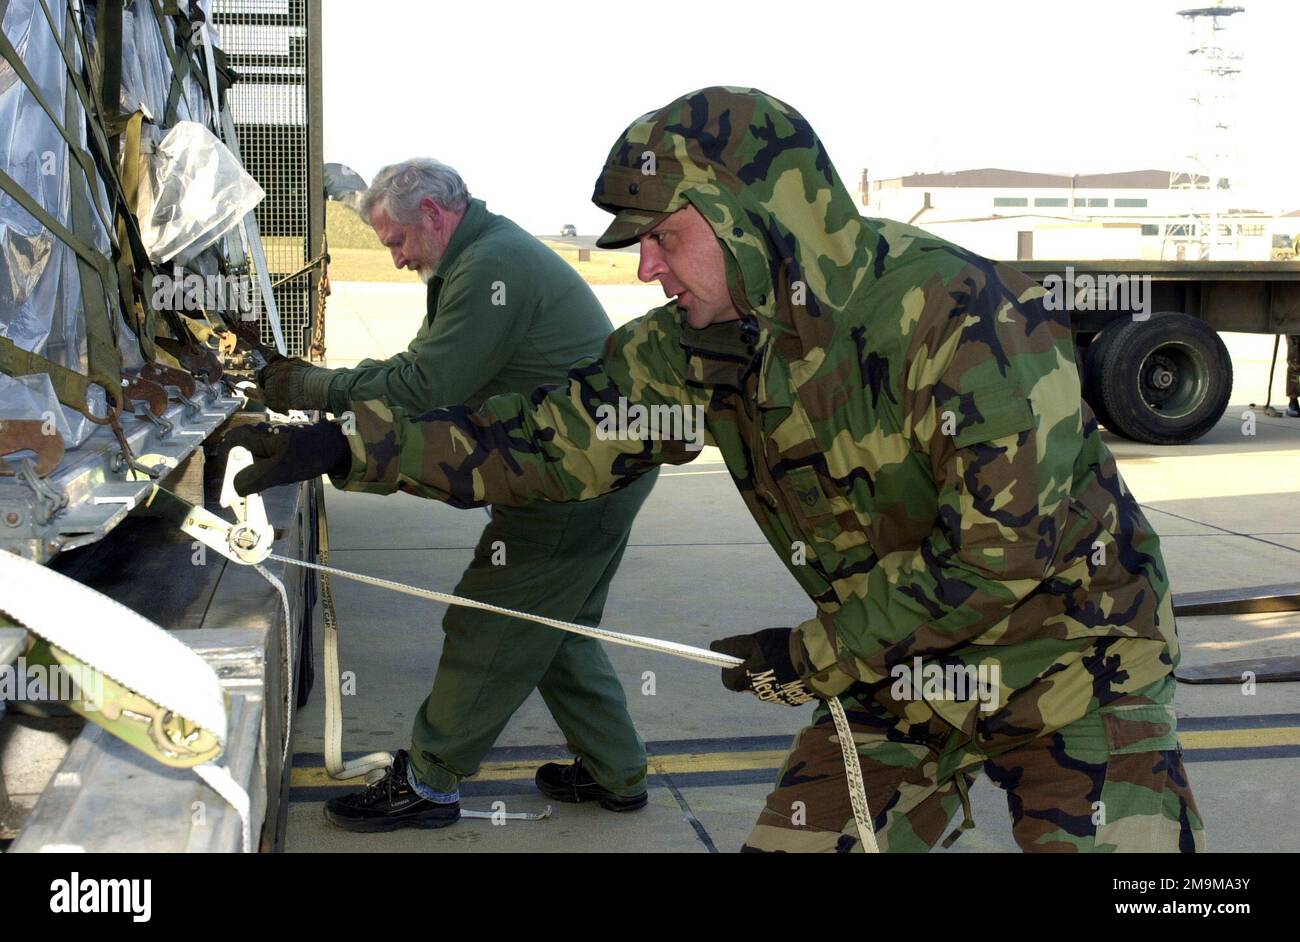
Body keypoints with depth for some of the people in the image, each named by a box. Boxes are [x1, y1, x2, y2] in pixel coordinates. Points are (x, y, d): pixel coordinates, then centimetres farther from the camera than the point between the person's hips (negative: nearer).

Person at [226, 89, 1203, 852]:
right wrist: (346, 446, -12)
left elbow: (1005, 547, -27)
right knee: (792, 842, 0)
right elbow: (547, 438, -4)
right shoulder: (702, 348, -7)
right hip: (896, 672, 5)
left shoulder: (964, 311, -27)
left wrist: (819, 655, -19)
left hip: (1065, 652, -4)